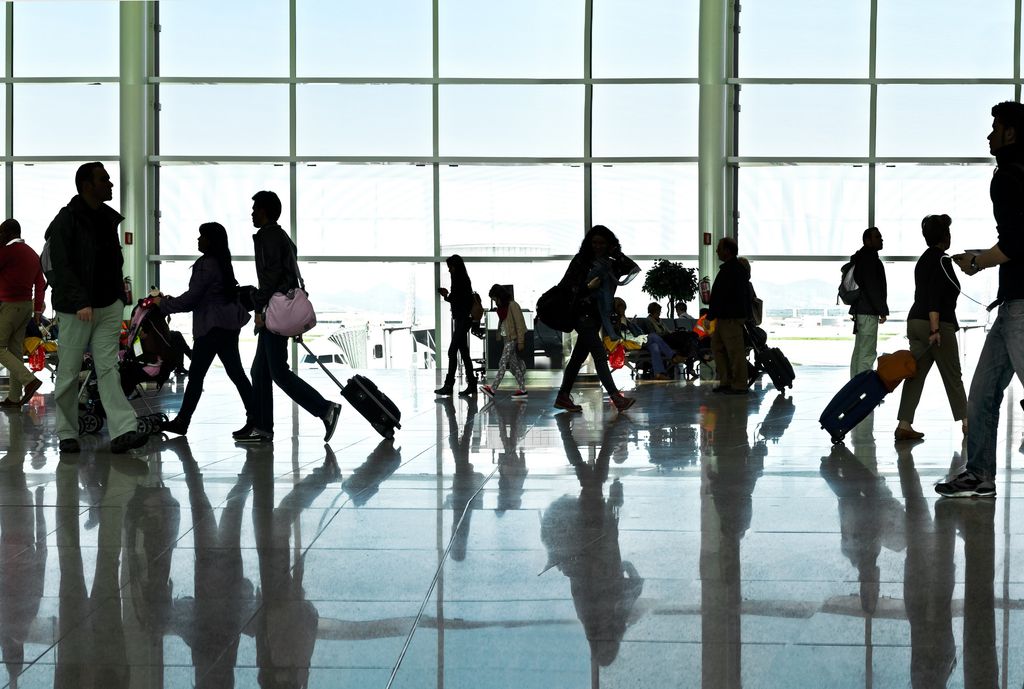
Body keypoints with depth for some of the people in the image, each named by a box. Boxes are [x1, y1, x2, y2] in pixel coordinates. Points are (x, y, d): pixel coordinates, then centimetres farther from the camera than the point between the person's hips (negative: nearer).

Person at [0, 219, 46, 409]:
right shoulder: (33, 254, 14)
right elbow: (40, 284, 15)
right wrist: (38, 310, 16)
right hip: (27, 306, 8)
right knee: (16, 350, 9)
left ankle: (29, 379, -17)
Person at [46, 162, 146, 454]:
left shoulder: (108, 218, 12)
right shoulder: (66, 220, -9)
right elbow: (61, 266, -15)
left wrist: (119, 295, 12)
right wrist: (81, 303, -22)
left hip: (108, 306, 6)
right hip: (76, 308, -5)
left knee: (108, 369, -2)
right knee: (69, 372, 3)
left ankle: (123, 431, -11)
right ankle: (67, 434, 14)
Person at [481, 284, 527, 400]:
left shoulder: (512, 305, -14)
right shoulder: (502, 306, 12)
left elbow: (519, 324, -15)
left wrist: (520, 342, -16)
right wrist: (498, 337, 9)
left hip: (512, 339, -9)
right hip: (506, 338, 9)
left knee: (503, 363, -9)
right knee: (514, 364, 7)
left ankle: (493, 389, -10)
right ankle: (522, 390, 8)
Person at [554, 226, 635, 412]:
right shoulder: (581, 260, -7)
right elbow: (566, 285, -11)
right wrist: (588, 287, -25)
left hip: (596, 314, 7)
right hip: (581, 312, -7)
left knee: (579, 356, 10)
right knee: (599, 353, -13)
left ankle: (563, 397, 17)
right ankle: (616, 397, -18)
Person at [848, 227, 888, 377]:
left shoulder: (861, 258, 20)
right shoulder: (869, 258, -12)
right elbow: (872, 287, -19)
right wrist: (882, 310, -16)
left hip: (860, 310, 11)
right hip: (869, 311, -11)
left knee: (859, 351, 13)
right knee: (867, 353, -12)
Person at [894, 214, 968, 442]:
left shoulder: (924, 259, 18)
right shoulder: (942, 259, -10)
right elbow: (934, 297, -19)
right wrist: (935, 328, -23)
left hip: (915, 321, 8)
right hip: (937, 323, -8)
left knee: (916, 374, 1)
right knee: (952, 376, 4)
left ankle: (904, 425, -7)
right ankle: (966, 422, 15)